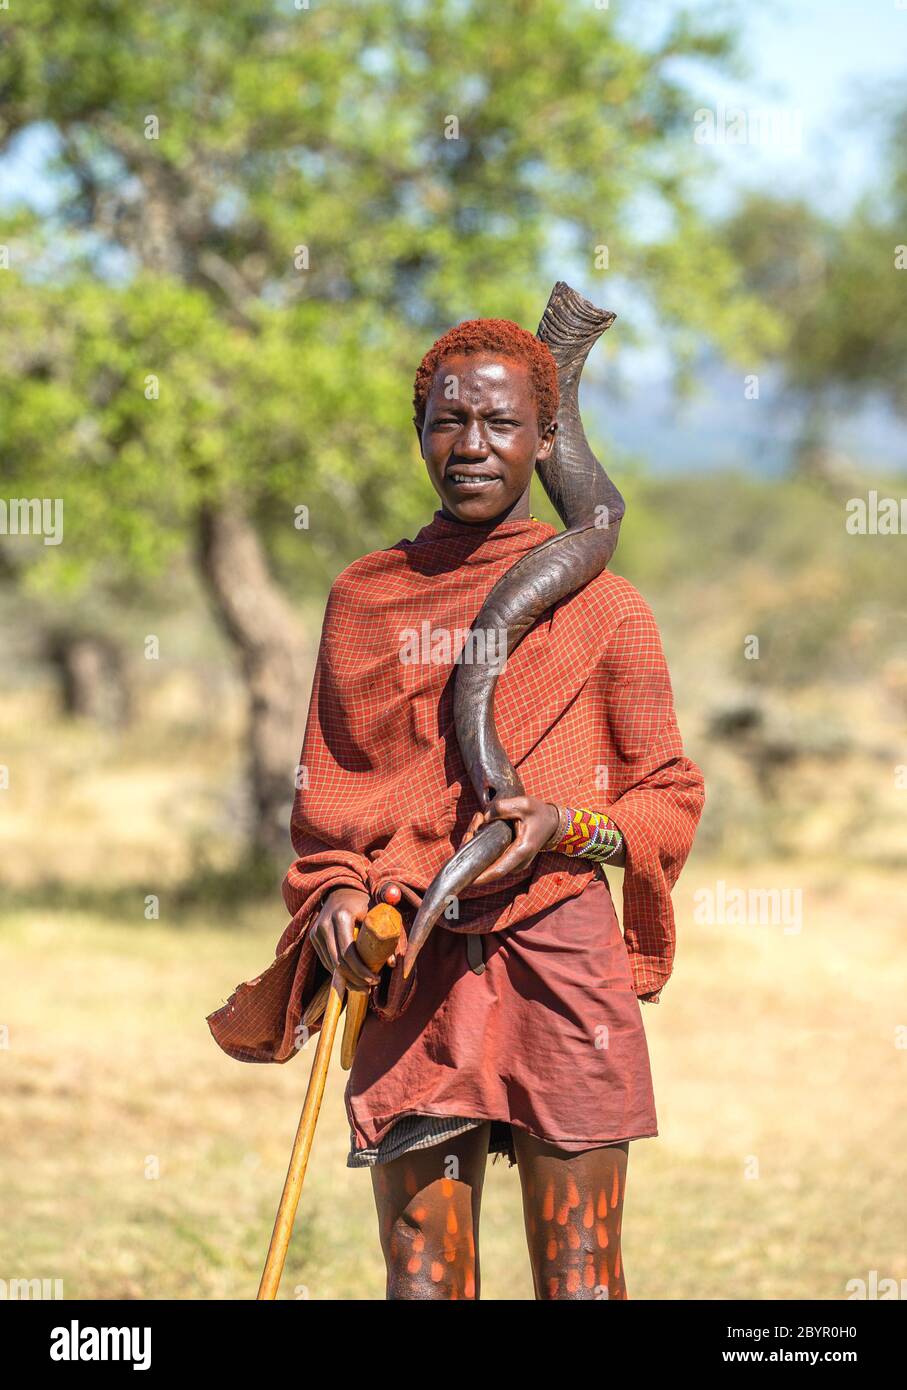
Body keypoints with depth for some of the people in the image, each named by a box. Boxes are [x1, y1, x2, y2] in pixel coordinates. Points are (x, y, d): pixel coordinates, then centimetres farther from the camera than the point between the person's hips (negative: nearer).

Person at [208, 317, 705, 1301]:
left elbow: (668, 797, 9)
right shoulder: (364, 598, 13)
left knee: (579, 1286, -3)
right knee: (420, 1283, 2)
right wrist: (335, 896, -2)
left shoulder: (603, 607, 5)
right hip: (408, 973, 2)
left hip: (562, 961, -2)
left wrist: (568, 825, -11)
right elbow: (323, 795, 18)